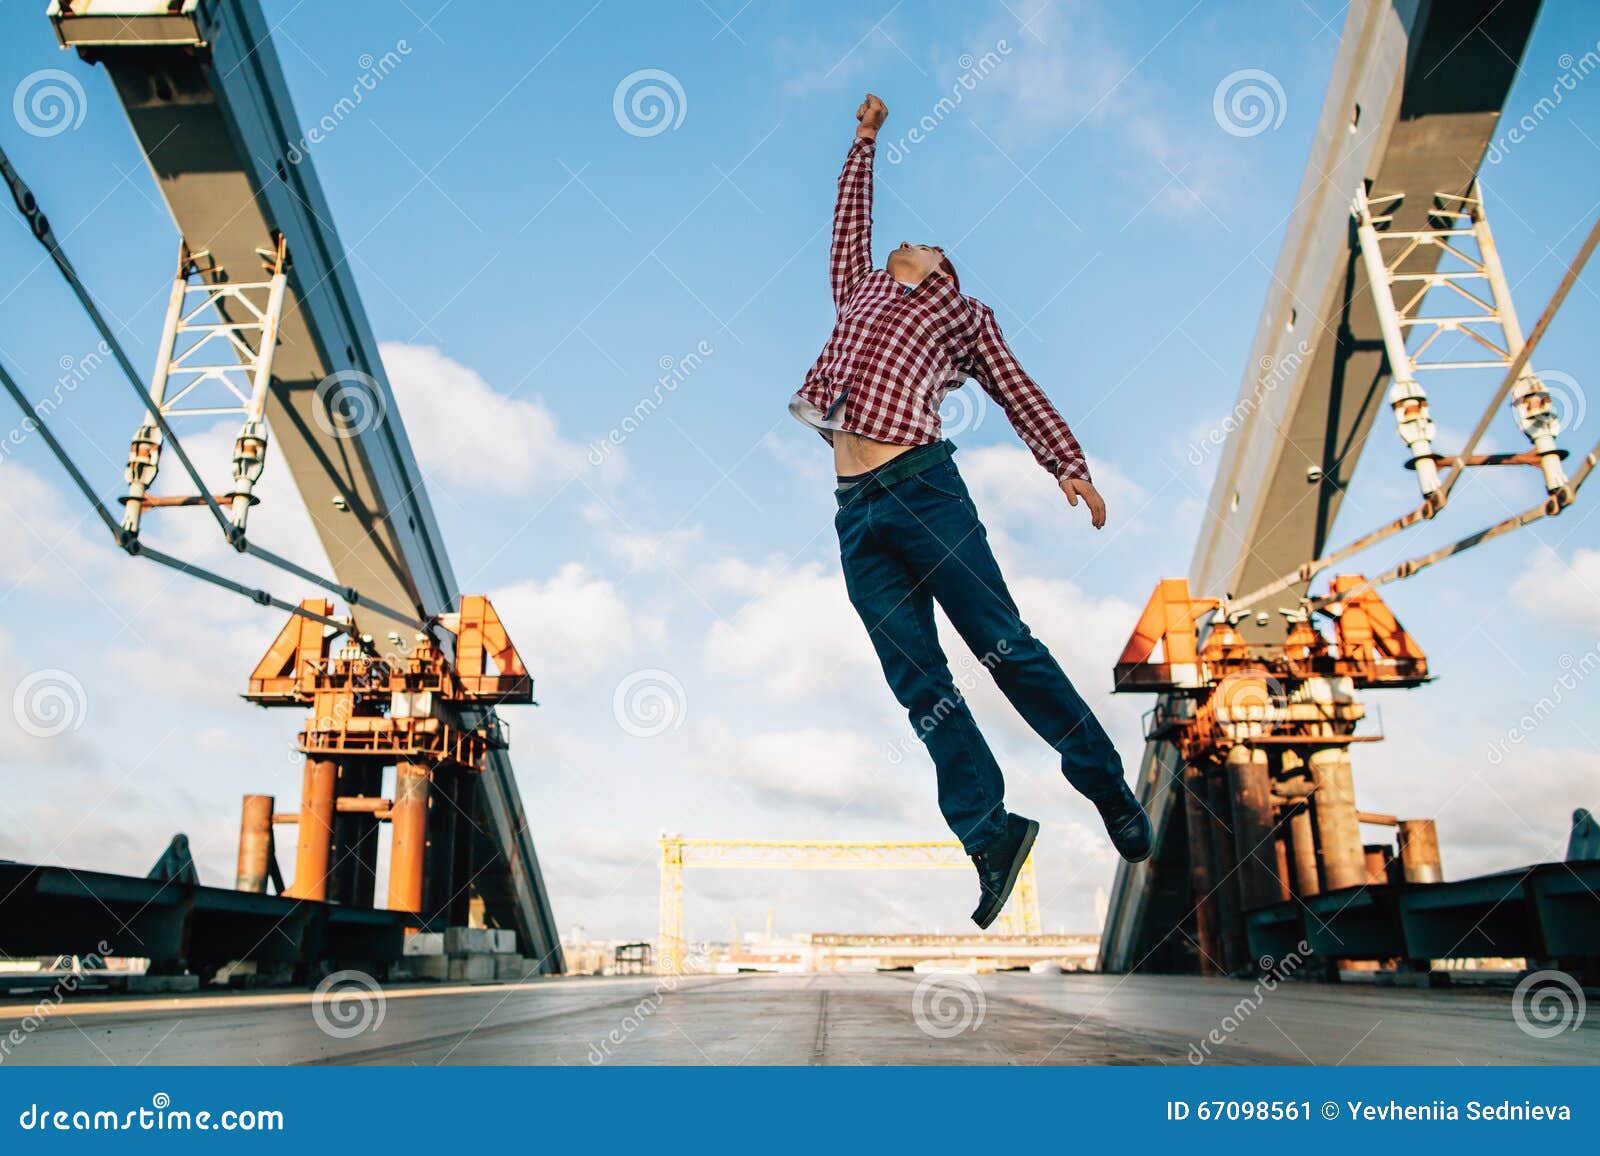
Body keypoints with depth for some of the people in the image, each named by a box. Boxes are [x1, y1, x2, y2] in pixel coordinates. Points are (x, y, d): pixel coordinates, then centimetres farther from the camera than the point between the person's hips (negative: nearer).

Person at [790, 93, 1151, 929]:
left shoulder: (960, 313, 18)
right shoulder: (858, 297, 29)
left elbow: (1018, 394, 11)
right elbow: (849, 220, 43)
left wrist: (1069, 465, -2)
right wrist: (865, 140, 51)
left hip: (921, 490, -4)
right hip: (855, 513, 4)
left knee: (1005, 646, -7)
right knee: (918, 681, -3)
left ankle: (1108, 786, 7)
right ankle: (990, 831, 0)